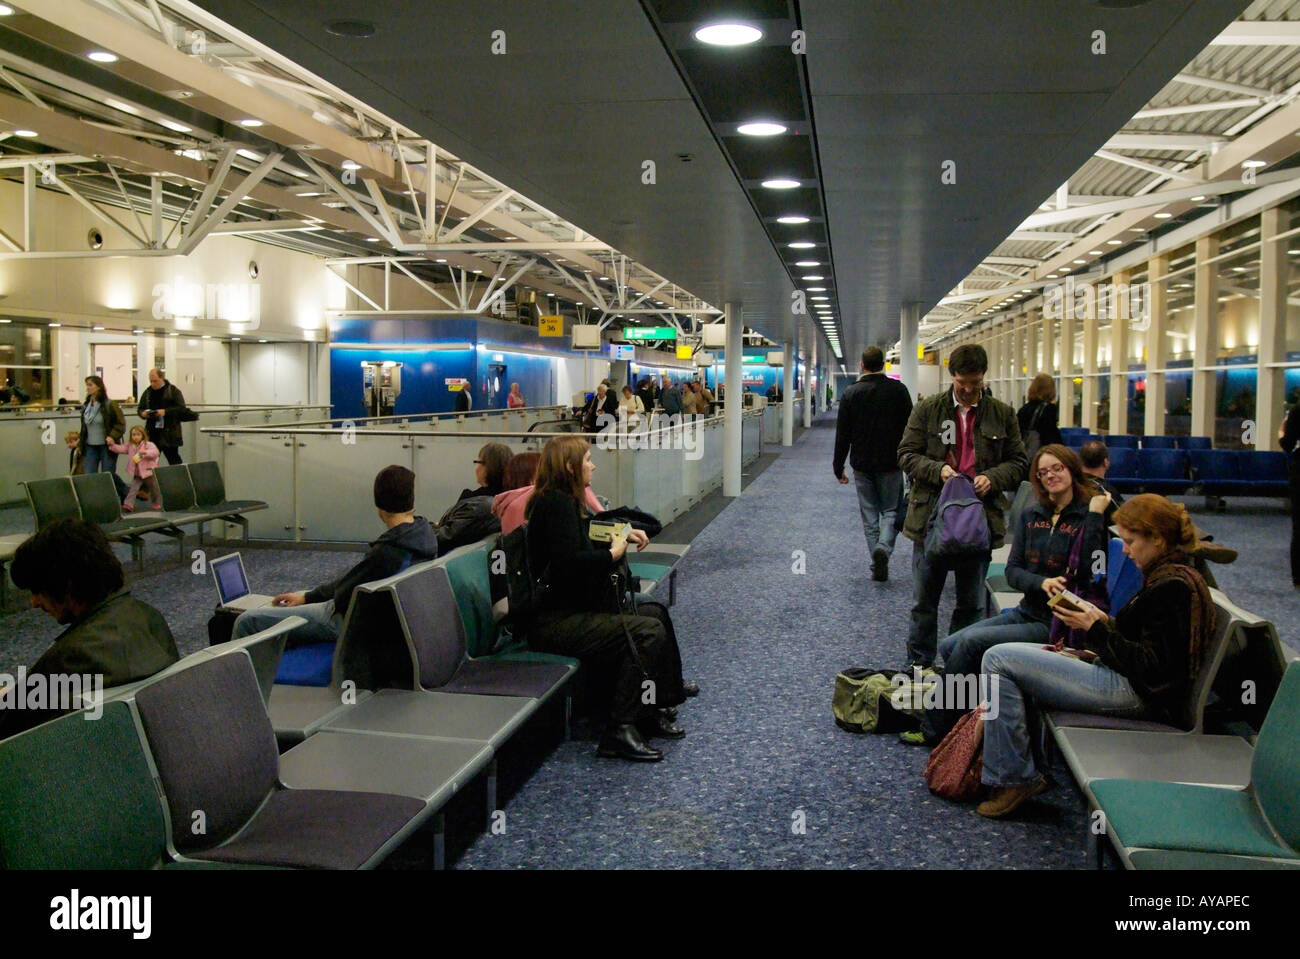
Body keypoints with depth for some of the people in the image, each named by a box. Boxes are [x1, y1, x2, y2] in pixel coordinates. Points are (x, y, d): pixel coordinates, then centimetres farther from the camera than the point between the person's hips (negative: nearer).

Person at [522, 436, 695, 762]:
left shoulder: (563, 501, 15)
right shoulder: (556, 503, -16)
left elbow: (583, 539, 34)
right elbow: (568, 562, -28)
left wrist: (622, 535, 19)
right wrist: (613, 553, -13)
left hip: (568, 612, 11)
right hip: (552, 622, -11)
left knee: (654, 612, 13)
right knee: (648, 631, -21)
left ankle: (664, 697, 18)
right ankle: (620, 731, -19)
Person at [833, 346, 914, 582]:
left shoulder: (851, 393, -2)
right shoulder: (898, 390, -4)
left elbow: (842, 434, 0)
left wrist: (838, 466, 7)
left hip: (862, 465, 1)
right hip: (890, 464, -1)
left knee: (869, 515, 10)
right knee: (891, 510, 10)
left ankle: (877, 565, 10)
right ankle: (883, 548, -16)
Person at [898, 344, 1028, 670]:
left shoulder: (1002, 414, 5)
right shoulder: (927, 409, 1)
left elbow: (1019, 462, 8)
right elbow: (906, 454, 1)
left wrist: (992, 478, -11)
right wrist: (937, 469, -16)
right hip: (931, 519, -1)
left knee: (971, 605, 12)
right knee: (924, 603, 9)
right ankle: (919, 667, 22)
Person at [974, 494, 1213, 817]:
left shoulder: (1173, 587, -19)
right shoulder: (1170, 575, 12)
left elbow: (1149, 667, -22)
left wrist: (1096, 630, -17)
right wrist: (1104, 621, 5)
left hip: (1131, 692, -11)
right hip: (1125, 681, 11)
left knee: (999, 659, -15)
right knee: (1005, 656, 18)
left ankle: (1014, 779, -8)